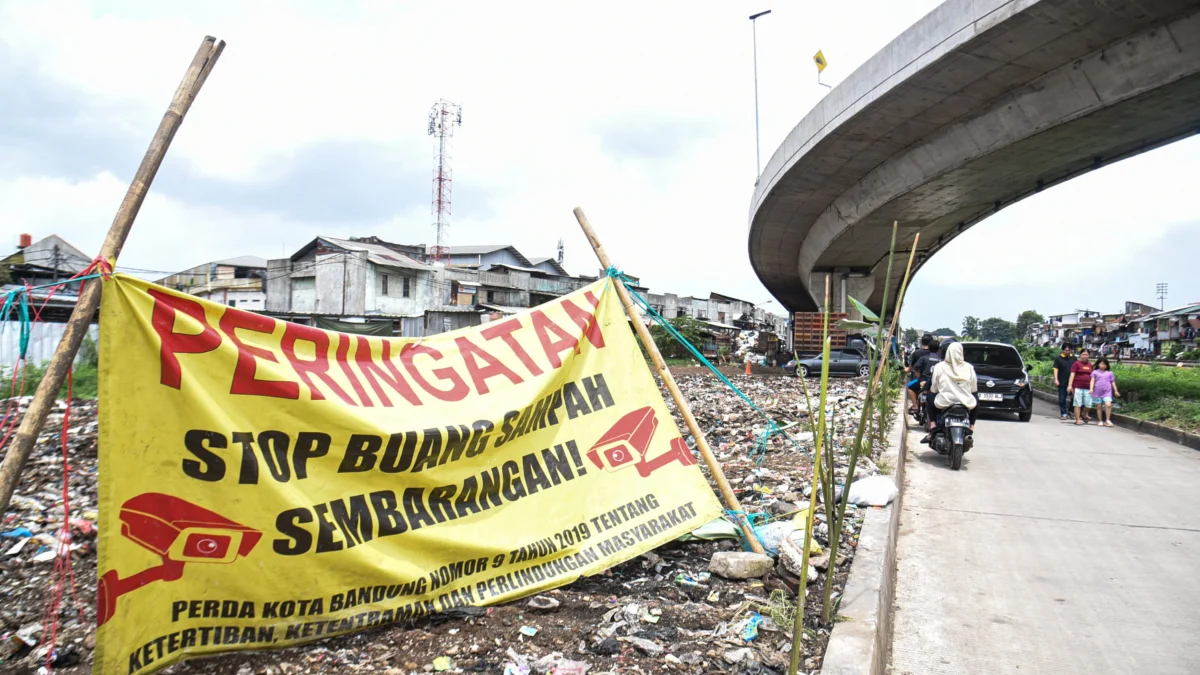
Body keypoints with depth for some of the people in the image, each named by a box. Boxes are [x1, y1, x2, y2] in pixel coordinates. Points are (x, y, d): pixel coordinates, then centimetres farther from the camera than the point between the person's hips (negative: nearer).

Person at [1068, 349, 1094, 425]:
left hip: (1087, 388, 5)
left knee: (1088, 404, 2)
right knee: (1078, 404, -1)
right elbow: (1072, 374, -7)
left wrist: (1091, 388, 16)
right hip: (1078, 387, -4)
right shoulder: (1076, 363, -1)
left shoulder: (1090, 365, 14)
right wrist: (1070, 385, -15)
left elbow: (1091, 377, 19)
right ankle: (1077, 420, 4)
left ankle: (1084, 414, 32)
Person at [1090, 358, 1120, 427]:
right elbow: (1092, 381, -2)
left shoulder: (1110, 373, 11)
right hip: (1097, 392, 0)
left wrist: (1115, 391, 12)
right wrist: (1091, 389, -15)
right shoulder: (1095, 372, 5)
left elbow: (1113, 382, 15)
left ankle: (1108, 420, -8)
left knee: (1108, 405, -18)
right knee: (1099, 406, 5)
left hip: (1107, 392, 0)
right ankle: (1100, 421, 14)